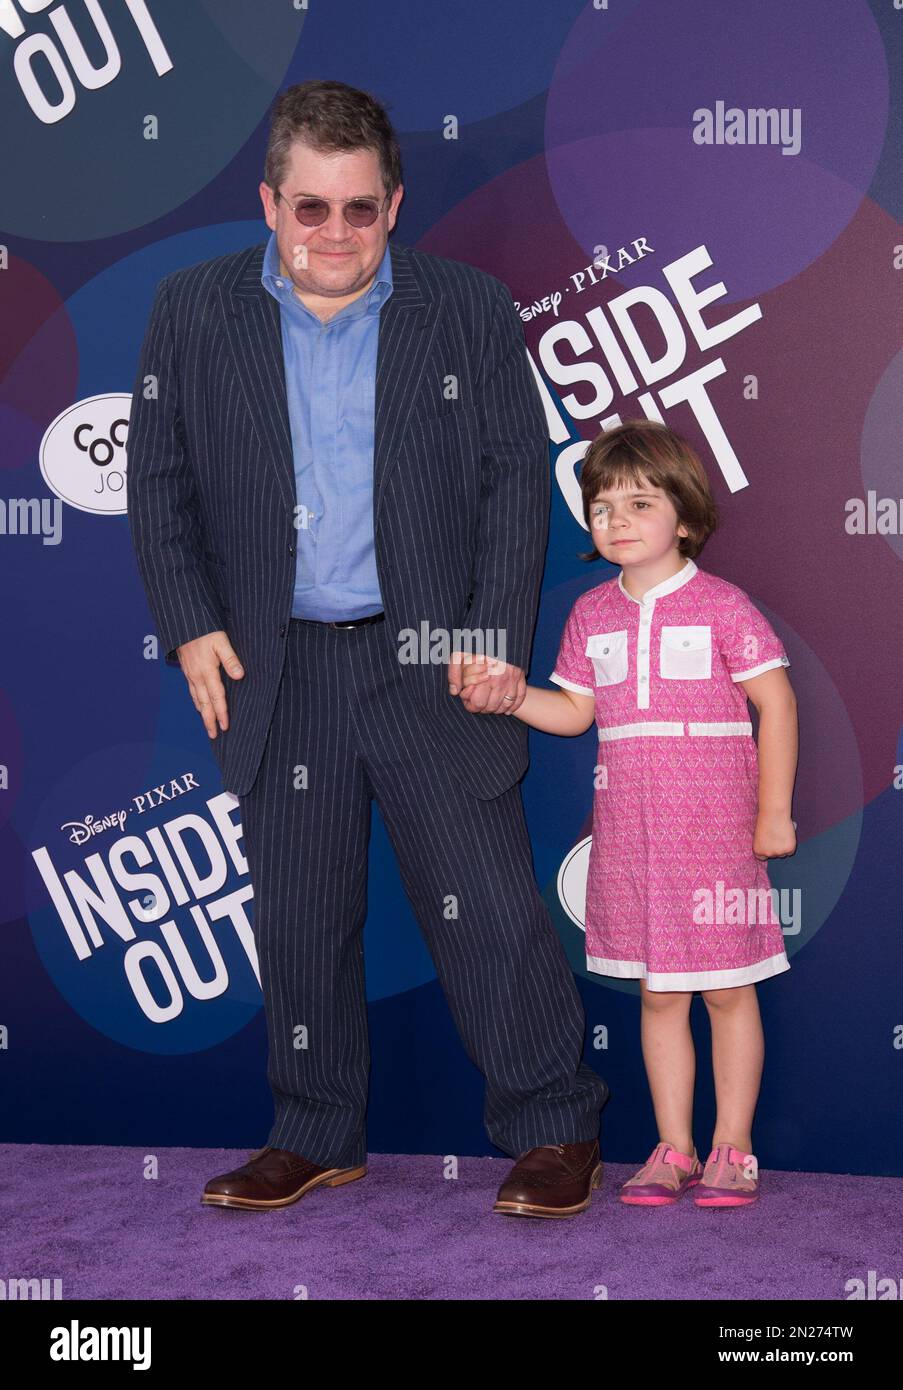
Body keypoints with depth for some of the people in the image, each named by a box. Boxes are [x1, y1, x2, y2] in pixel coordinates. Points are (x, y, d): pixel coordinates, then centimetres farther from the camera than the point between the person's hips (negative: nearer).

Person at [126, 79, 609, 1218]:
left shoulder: (471, 310, 2)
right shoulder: (193, 311, 5)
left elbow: (517, 478, 2)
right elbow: (159, 482, 8)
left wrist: (499, 636, -6)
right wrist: (189, 625, -2)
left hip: (433, 661, -2)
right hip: (276, 672, 2)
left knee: (488, 910, 1)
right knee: (299, 918, 11)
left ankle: (554, 1129, 19)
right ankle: (317, 1137, 28)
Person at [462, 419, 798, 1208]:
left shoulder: (722, 607, -5)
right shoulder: (592, 616, 9)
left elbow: (777, 703, -4)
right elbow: (575, 711, 14)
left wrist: (774, 810, -7)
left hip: (714, 828, -4)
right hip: (628, 831, 4)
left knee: (727, 990, 3)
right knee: (658, 993, 9)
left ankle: (732, 1149, 15)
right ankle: (674, 1149, 18)